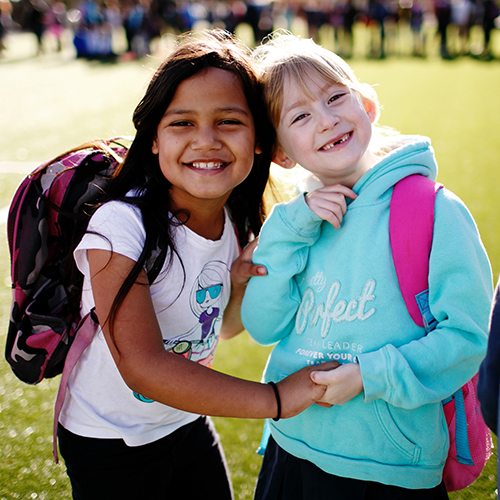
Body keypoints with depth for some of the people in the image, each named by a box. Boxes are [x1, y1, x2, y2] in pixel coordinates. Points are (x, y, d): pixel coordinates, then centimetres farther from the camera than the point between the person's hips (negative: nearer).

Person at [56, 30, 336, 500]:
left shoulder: (234, 224, -8)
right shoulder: (120, 225, -28)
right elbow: (143, 367, -33)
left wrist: (241, 284, -16)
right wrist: (276, 398, -31)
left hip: (189, 426, 6)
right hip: (109, 442, -5)